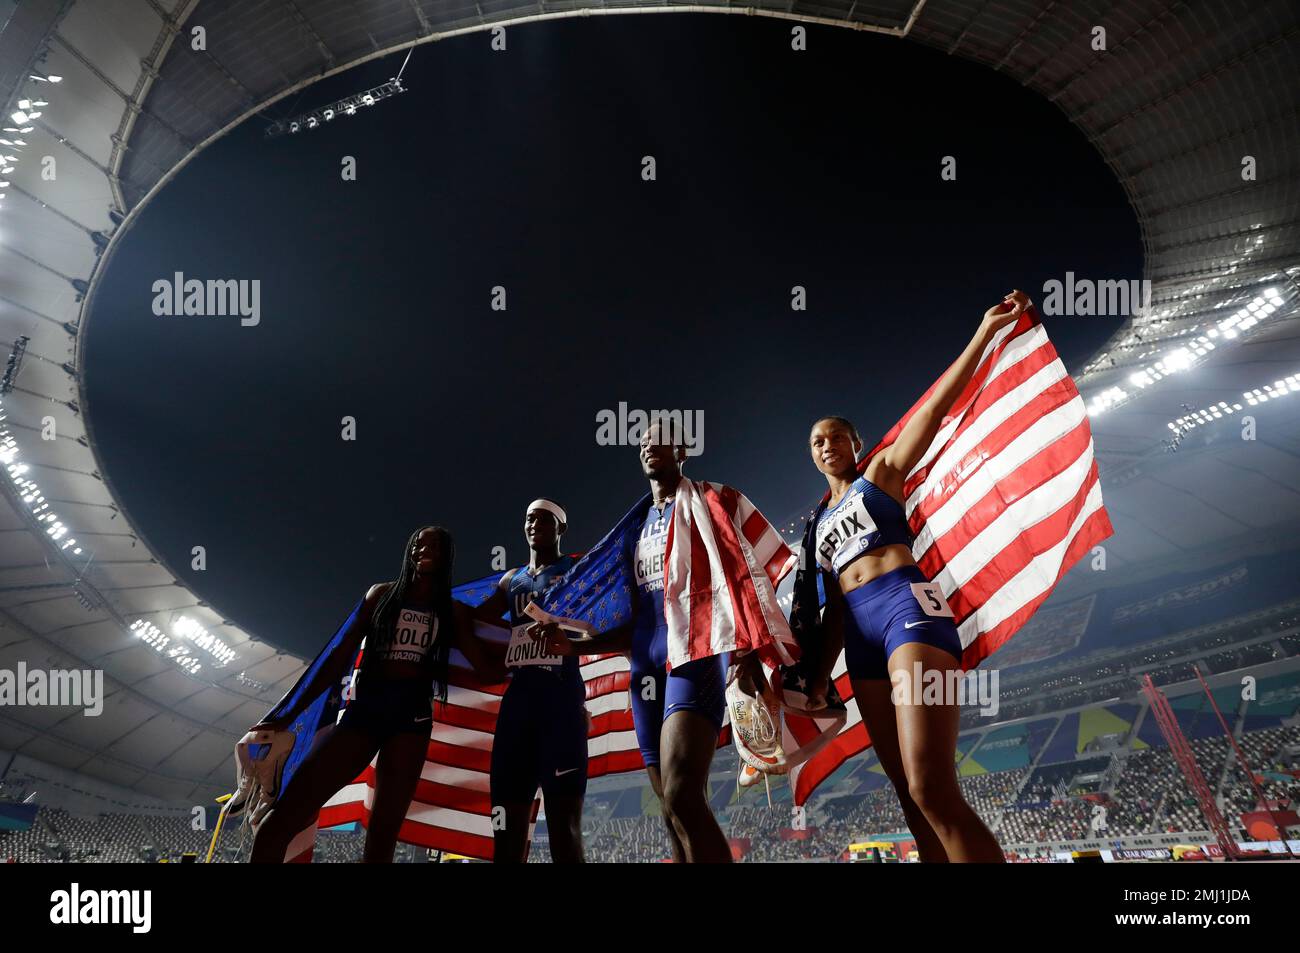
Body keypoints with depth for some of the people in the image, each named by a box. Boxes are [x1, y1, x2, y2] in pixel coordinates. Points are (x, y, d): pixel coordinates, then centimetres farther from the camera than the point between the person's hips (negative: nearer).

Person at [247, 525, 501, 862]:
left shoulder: (453, 611, 11)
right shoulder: (382, 593, 13)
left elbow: (488, 669, 7)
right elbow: (341, 656, 11)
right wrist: (291, 713, 9)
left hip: (411, 714, 0)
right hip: (364, 707, 1)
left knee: (382, 835, -3)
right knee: (280, 821, -12)